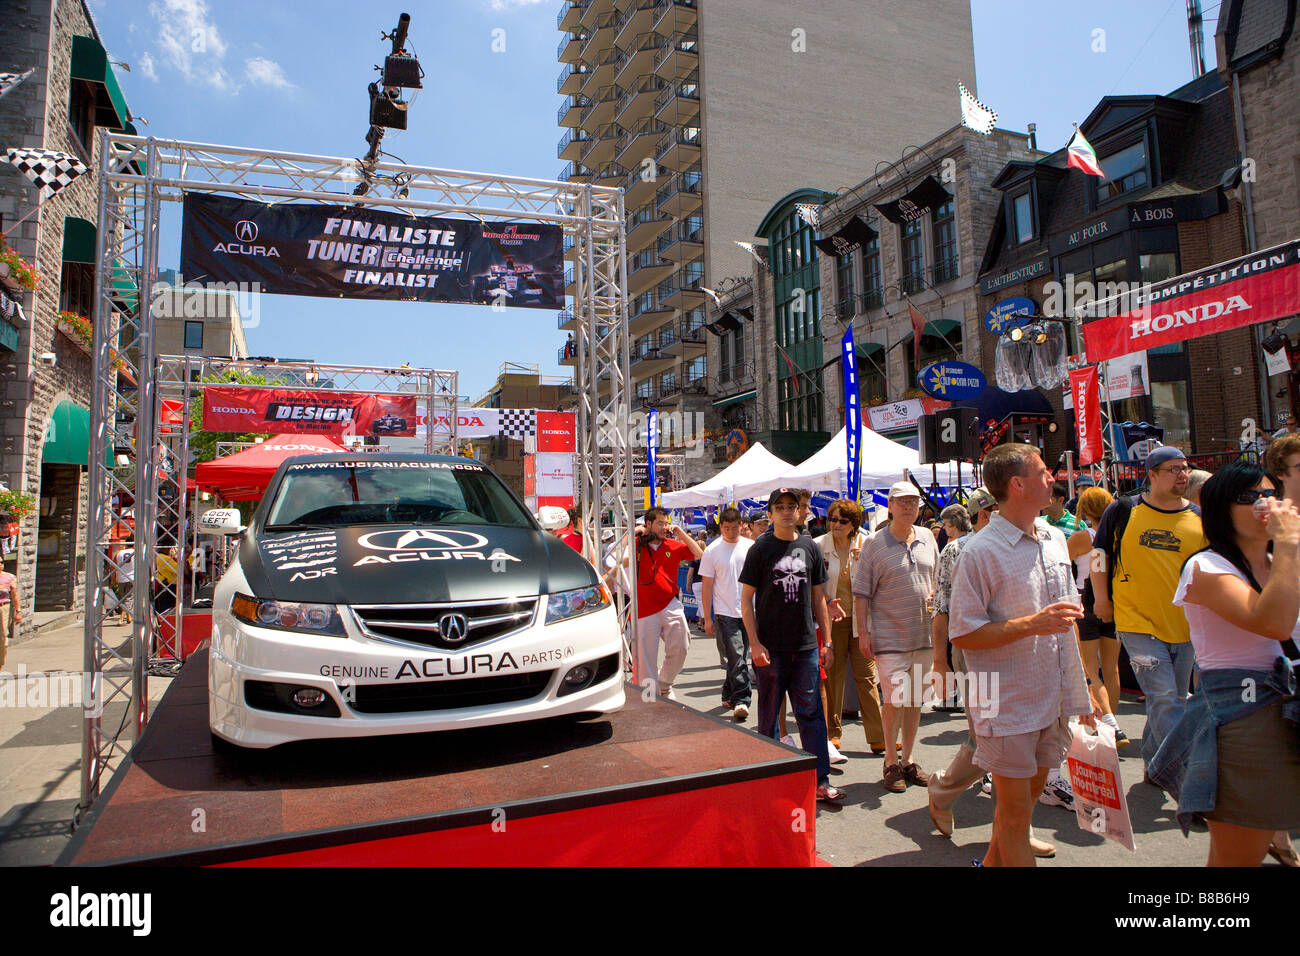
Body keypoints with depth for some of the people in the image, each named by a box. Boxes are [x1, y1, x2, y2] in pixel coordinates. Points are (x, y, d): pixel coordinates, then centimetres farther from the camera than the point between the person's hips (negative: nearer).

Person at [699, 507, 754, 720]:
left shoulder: (750, 547, 6)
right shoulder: (712, 551, -3)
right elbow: (706, 585, -1)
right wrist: (707, 618, -3)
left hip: (749, 612, 3)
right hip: (725, 613, -3)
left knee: (737, 659, 12)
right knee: (737, 659, -9)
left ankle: (728, 696, 26)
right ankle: (741, 700, -6)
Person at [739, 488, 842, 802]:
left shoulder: (810, 547, 7)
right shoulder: (760, 549, -3)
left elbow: (818, 597, 12)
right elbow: (746, 600, -3)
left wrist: (827, 640, 8)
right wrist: (755, 643, -11)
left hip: (806, 646, 2)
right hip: (771, 647, -2)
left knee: (811, 712, 5)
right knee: (769, 713, 8)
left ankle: (821, 780, 12)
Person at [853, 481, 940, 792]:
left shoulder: (927, 538, 8)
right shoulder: (875, 544, -6)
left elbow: (939, 577, 21)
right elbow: (861, 593, -6)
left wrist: (935, 596, 0)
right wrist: (863, 631, -11)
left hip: (924, 634, 5)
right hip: (890, 636, -5)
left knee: (915, 699, 12)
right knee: (894, 700, -4)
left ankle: (908, 760, 26)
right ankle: (891, 762, 13)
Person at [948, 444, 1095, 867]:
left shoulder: (1055, 540, 8)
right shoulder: (980, 551, -16)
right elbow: (962, 634, -17)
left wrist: (1079, 693, 17)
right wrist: (1032, 624, -24)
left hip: (1051, 701, 7)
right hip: (1006, 704, -7)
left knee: (1029, 794, 19)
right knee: (1015, 809, 3)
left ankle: (993, 861, 38)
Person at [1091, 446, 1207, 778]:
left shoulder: (1200, 518, 5)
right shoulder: (1123, 511, -2)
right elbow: (1099, 554, 5)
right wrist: (1101, 599, 1)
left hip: (1184, 626, 4)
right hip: (1138, 623, -4)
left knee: (1172, 700, 13)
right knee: (1164, 699, -12)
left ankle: (1154, 765, 31)